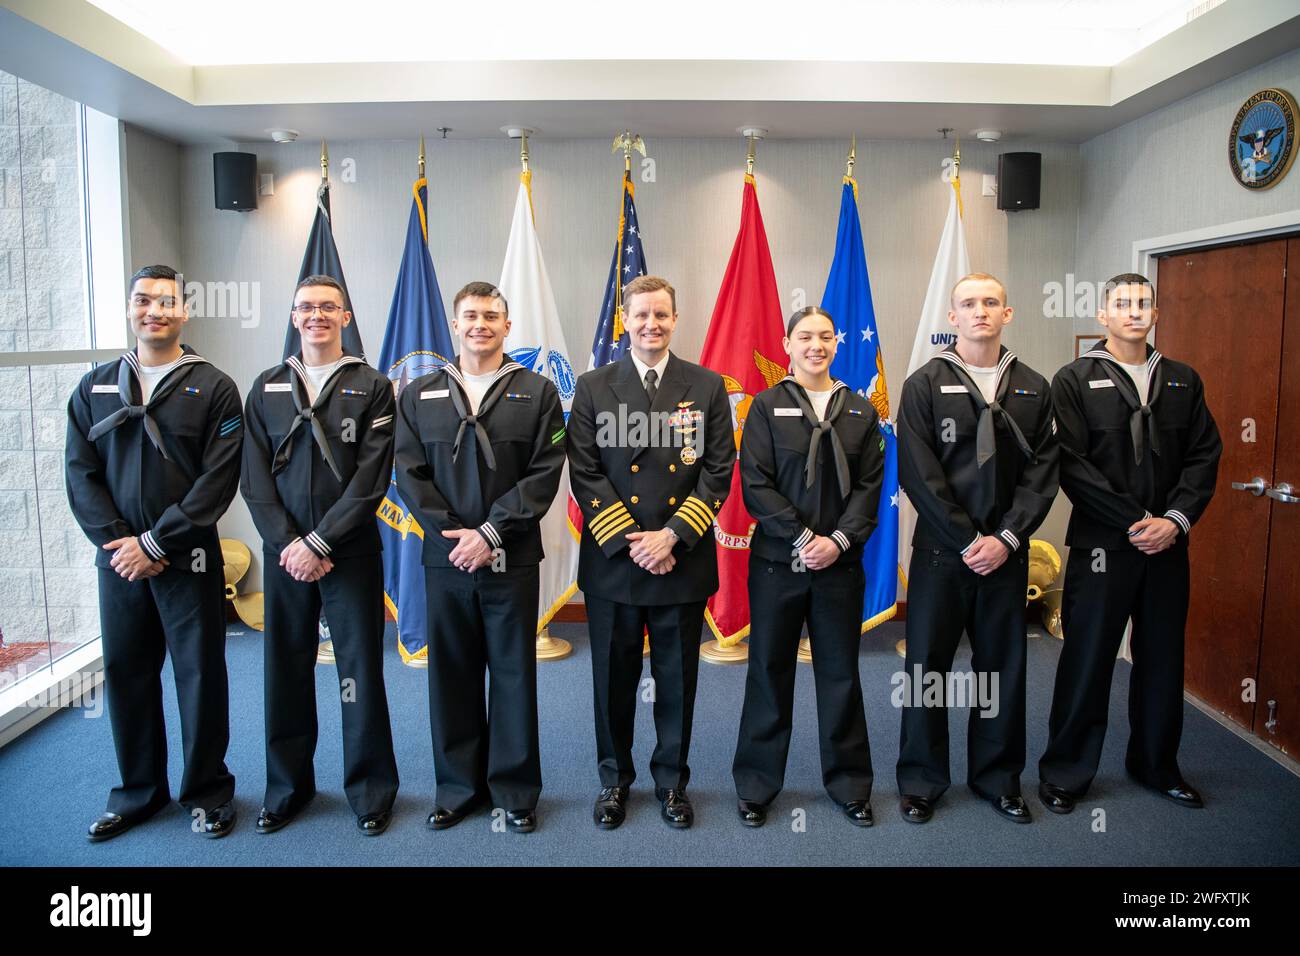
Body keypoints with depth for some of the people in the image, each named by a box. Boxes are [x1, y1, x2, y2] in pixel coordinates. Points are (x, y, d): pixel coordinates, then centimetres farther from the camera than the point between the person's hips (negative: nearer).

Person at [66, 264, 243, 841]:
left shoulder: (213, 388, -2)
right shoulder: (96, 387, 10)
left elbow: (218, 479, -10)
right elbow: (80, 472, 5)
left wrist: (156, 543, -14)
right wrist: (116, 539, -9)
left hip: (189, 559, -3)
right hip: (118, 559, 4)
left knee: (200, 674, 4)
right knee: (125, 672, 11)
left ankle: (207, 792, 20)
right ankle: (139, 792, 28)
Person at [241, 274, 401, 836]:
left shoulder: (372, 388, 1)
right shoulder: (267, 389, 10)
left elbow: (370, 480, -7)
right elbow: (255, 478, 4)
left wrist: (319, 543, -13)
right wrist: (288, 544, -8)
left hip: (351, 553, -3)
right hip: (283, 553, 3)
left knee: (361, 672, 3)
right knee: (285, 670, 10)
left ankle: (370, 789, 19)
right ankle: (288, 787, 27)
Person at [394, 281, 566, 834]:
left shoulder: (538, 393, 3)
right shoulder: (419, 395, 10)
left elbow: (544, 474, -5)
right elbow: (410, 473, 4)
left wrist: (491, 532, -13)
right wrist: (450, 532, -9)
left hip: (513, 559, -2)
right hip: (445, 558, 2)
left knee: (514, 674, 6)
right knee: (452, 675, 10)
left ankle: (515, 791, 20)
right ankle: (459, 787, 25)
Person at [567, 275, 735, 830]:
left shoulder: (707, 387, 3)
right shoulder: (593, 387, 3)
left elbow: (718, 471, -2)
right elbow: (584, 474, -3)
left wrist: (672, 534, -13)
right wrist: (629, 542, -12)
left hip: (683, 562, 0)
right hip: (611, 561, 0)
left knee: (677, 679, 11)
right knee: (614, 677, 12)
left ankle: (671, 780, 30)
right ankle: (614, 779, 31)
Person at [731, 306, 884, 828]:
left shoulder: (860, 410, 7)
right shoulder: (767, 406, 0)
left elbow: (870, 485, 3)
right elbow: (755, 484, -7)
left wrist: (839, 540, -11)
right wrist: (803, 538, -14)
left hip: (839, 562, 2)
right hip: (777, 561, -2)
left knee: (840, 672, 11)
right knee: (769, 671, 7)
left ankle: (850, 783, 26)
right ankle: (756, 785, 21)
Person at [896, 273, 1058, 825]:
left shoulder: (1033, 389, 7)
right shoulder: (924, 385, -2)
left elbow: (1042, 472, 2)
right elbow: (917, 472, -8)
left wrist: (1006, 539, -10)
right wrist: (968, 540, -11)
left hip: (1006, 551, 3)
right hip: (941, 551, -2)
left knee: (1003, 667, 11)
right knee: (928, 665, 5)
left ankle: (998, 777, 28)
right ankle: (921, 781, 20)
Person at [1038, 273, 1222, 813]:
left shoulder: (1183, 381, 11)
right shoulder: (1076, 380, -2)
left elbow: (1204, 456, 6)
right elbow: (1072, 464, -10)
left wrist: (1175, 520, -9)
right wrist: (1135, 521, -14)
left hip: (1167, 543, 4)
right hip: (1101, 544, -4)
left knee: (1162, 660, 14)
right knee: (1087, 661, 2)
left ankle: (1157, 767, 31)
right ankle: (1066, 773, 16)